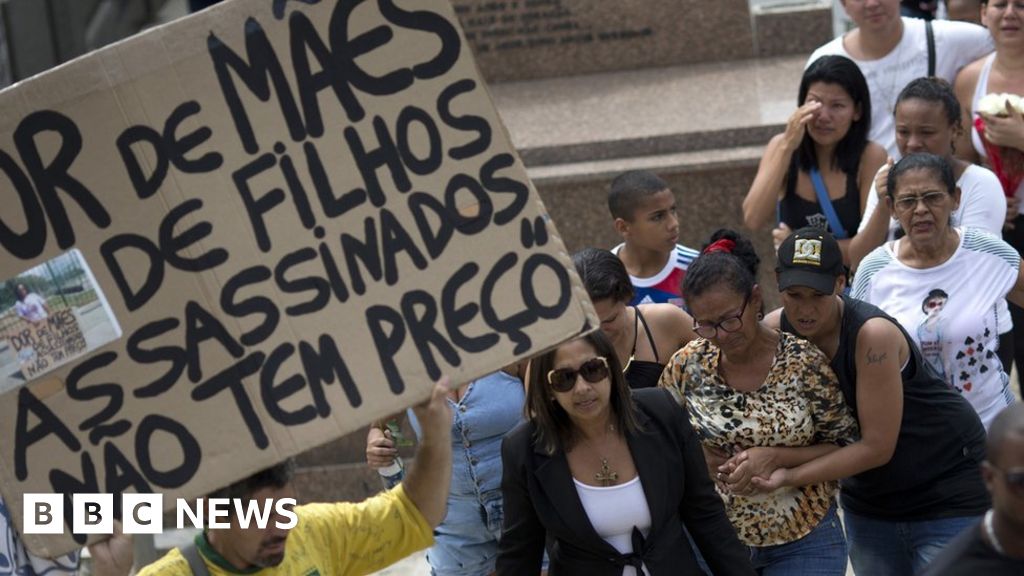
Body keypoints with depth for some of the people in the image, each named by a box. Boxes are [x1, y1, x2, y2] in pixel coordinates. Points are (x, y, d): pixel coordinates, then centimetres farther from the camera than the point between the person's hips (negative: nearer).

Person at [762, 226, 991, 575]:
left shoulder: (873, 335, -28)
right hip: (867, 500, 6)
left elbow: (877, 446, -26)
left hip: (950, 493, -6)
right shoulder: (774, 330, -11)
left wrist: (790, 476, -29)